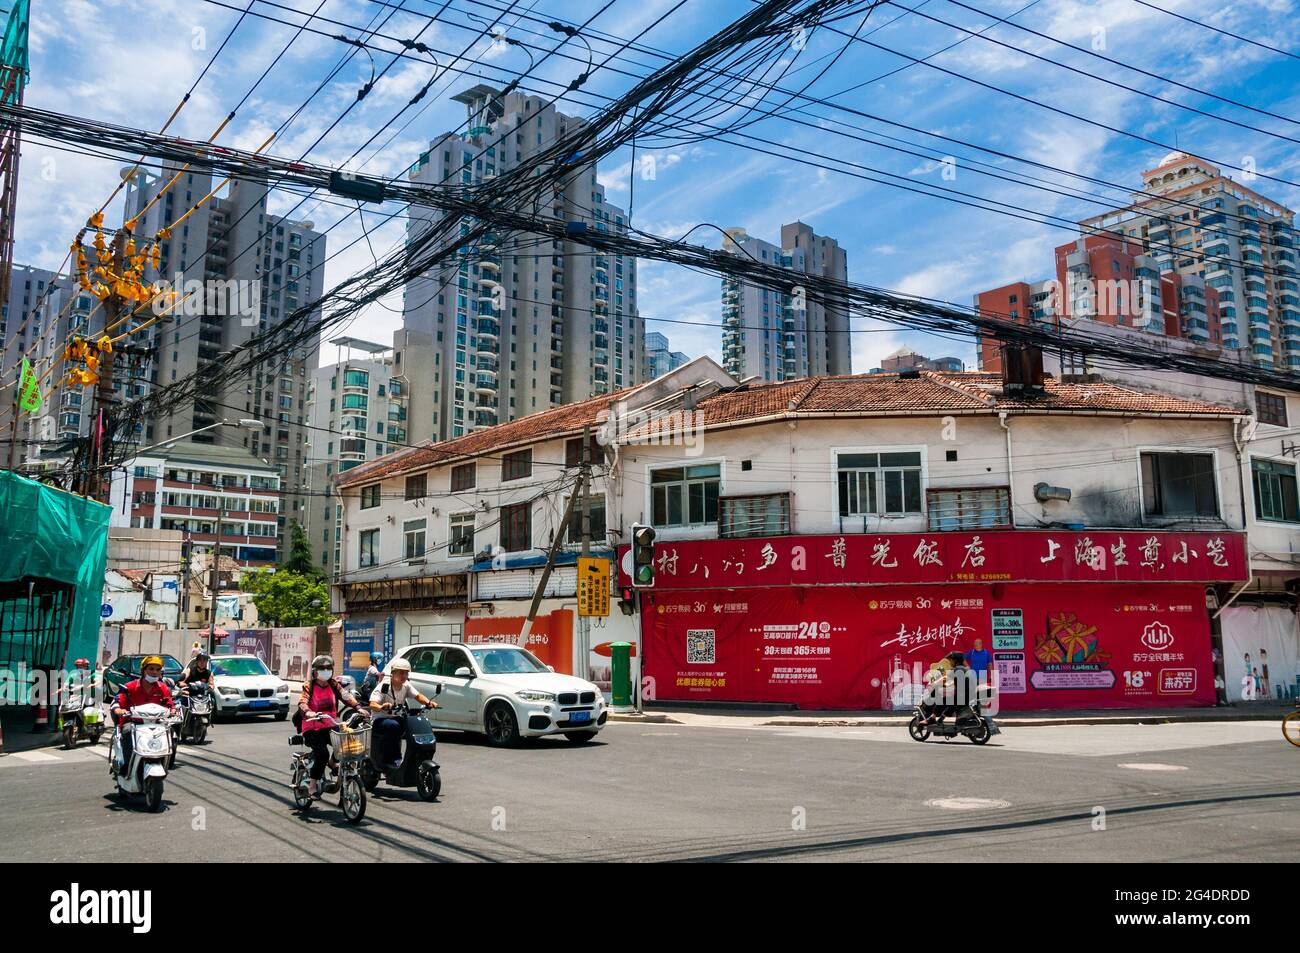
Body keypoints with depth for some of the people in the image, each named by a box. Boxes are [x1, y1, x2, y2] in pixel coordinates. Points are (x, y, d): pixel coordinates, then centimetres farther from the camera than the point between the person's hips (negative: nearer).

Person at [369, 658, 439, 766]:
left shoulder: (406, 685, 2)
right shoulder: (384, 686, -17)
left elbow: (417, 696, -5)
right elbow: (372, 704, -28)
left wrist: (428, 702, -27)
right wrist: (381, 707, -51)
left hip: (396, 718, 6)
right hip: (380, 720, -6)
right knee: (394, 726, -37)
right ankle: (394, 760, -29)